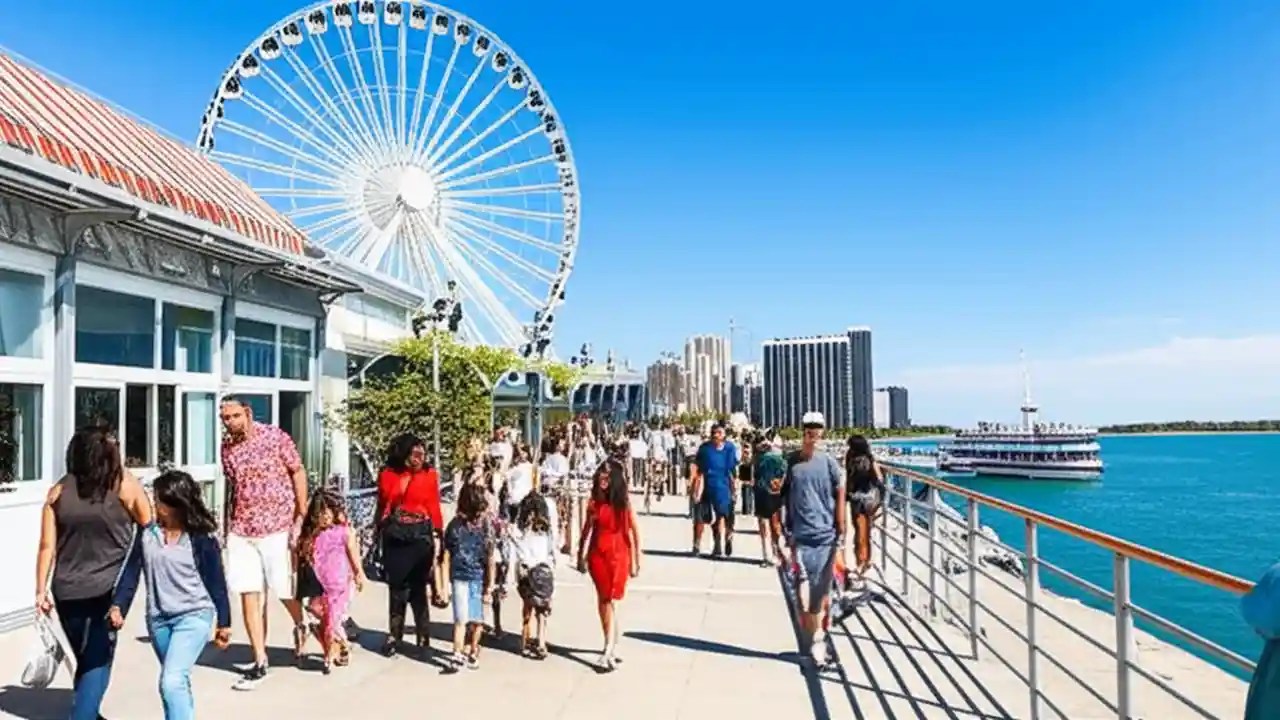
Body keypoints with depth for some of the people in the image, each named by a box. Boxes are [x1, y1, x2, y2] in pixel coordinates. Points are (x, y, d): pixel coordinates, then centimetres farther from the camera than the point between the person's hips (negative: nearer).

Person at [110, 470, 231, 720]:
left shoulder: (201, 538, -11)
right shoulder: (147, 533, -1)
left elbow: (216, 582, -5)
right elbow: (131, 571, 4)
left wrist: (223, 623, -2)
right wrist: (117, 605, -8)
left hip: (194, 616, -5)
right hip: (157, 618, 5)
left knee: (172, 682, -18)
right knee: (177, 684, 19)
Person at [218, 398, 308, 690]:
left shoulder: (275, 437, -9)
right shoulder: (226, 446, 4)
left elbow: (298, 473, -4)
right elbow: (231, 487, 14)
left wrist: (302, 516, -9)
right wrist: (227, 526, 15)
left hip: (278, 527, -4)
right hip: (240, 531, 4)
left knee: (286, 589, 5)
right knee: (248, 594, 2)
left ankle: (300, 626, 38)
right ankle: (260, 662, 11)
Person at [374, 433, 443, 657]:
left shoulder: (429, 474, -2)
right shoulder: (387, 474, 2)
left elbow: (435, 507, -2)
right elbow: (382, 505, 8)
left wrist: (439, 534, -7)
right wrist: (379, 533, 7)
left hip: (420, 536, -2)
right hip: (394, 536, 2)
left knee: (418, 586, 2)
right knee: (396, 586, 9)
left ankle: (423, 636, 13)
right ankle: (395, 635, 20)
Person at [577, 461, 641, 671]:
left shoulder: (624, 500, -8)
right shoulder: (595, 499, 2)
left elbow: (635, 530, -6)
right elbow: (587, 528, 10)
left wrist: (636, 561, -7)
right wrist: (581, 555, 11)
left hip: (618, 554, -4)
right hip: (597, 553, 4)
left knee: (609, 601, -6)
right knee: (603, 601, 8)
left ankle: (608, 651, -2)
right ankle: (613, 646, 20)